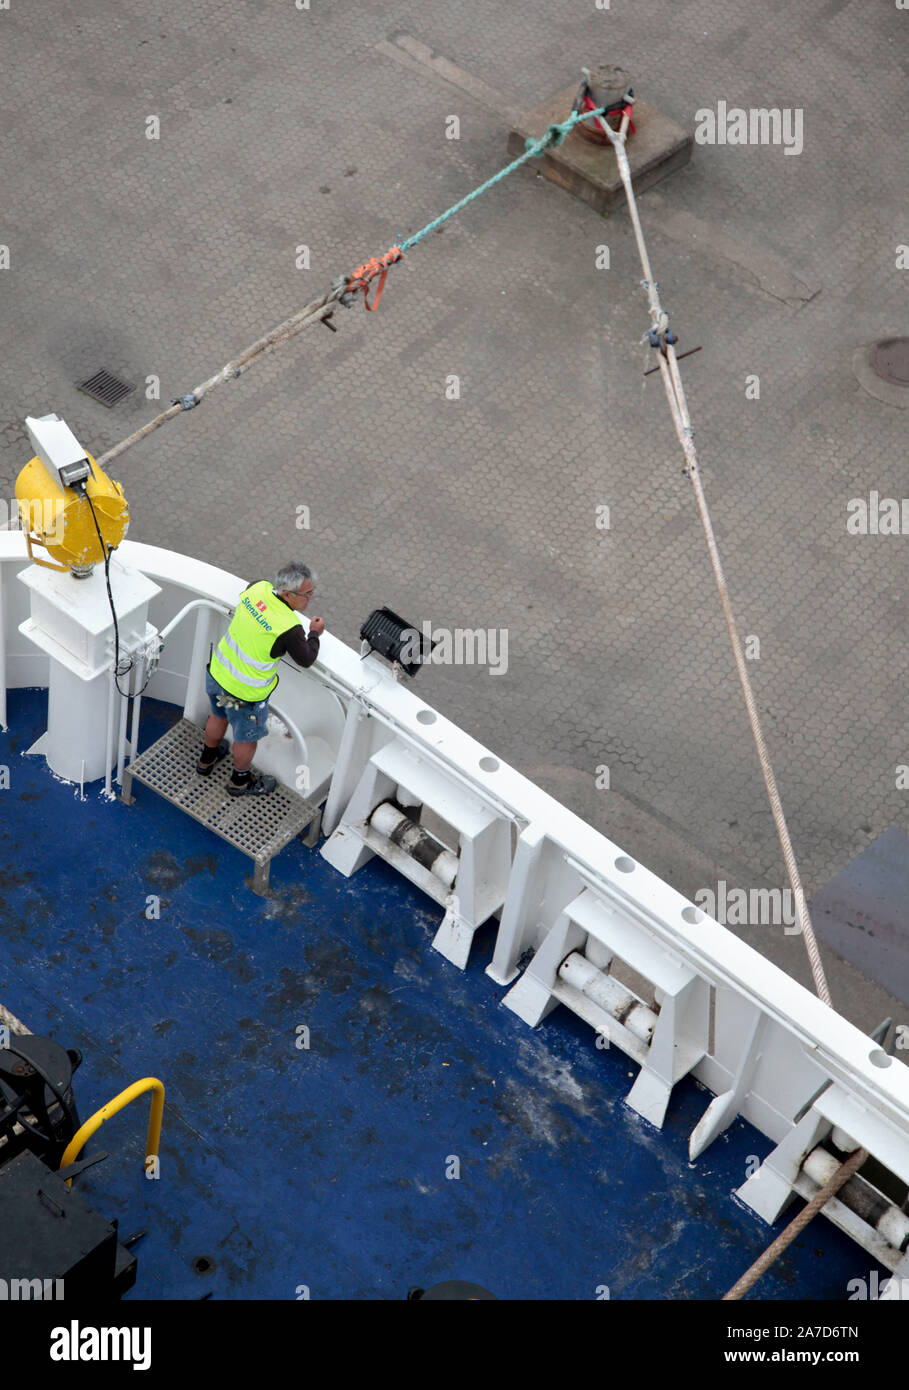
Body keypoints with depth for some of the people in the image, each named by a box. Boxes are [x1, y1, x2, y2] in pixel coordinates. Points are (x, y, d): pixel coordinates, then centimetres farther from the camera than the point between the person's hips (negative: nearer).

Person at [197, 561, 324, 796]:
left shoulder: (258, 587, -16)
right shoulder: (289, 629, -34)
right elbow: (306, 659, -15)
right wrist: (315, 634, 2)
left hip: (217, 671, 7)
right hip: (244, 693, -7)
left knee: (219, 716, 34)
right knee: (247, 737, 22)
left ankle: (207, 760, 60)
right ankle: (240, 782, 48)